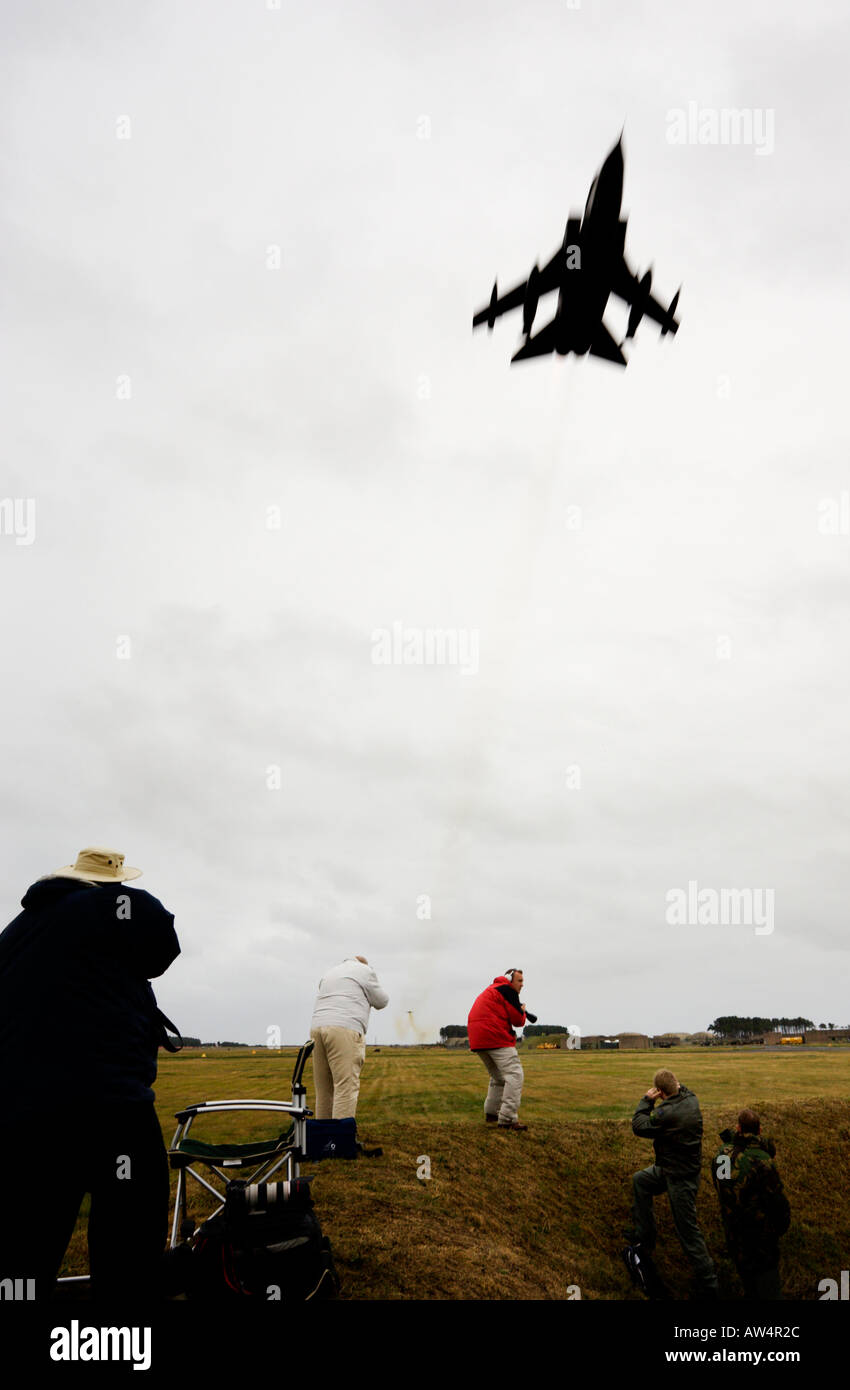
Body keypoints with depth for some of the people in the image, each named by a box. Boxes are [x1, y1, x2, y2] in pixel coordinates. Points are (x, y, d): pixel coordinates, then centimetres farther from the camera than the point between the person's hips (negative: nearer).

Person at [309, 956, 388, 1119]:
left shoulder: (330, 973, 28)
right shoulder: (365, 970, 9)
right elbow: (381, 1002, 13)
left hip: (317, 1028, 7)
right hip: (345, 1030, -7)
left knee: (324, 1090, 10)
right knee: (346, 1088, -11)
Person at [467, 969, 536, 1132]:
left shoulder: (491, 990, 27)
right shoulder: (507, 991, -2)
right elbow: (518, 1020, -7)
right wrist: (523, 1011, 15)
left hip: (477, 1039, 10)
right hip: (496, 1037, -10)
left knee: (499, 1077, 24)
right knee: (514, 1074, -12)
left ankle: (491, 1114, 29)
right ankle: (507, 1119, -21)